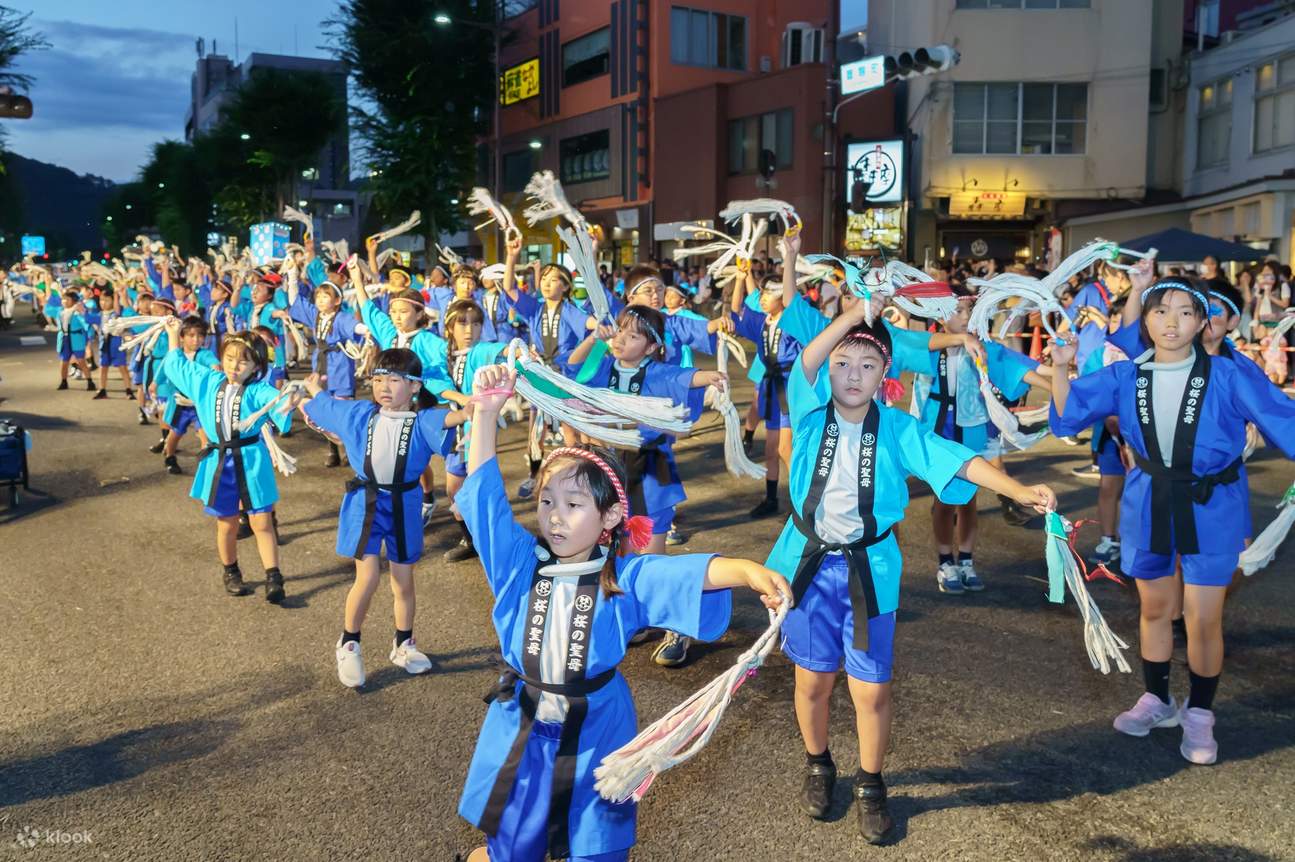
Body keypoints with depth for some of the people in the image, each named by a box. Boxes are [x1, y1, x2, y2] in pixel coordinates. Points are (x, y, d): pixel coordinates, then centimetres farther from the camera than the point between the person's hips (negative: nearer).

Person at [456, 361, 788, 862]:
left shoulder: (625, 578, -13)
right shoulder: (519, 564, -7)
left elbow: (688, 573, -29)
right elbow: (486, 495, -12)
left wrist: (749, 571, -49)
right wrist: (486, 411, -22)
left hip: (596, 734, -1)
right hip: (522, 730, 2)